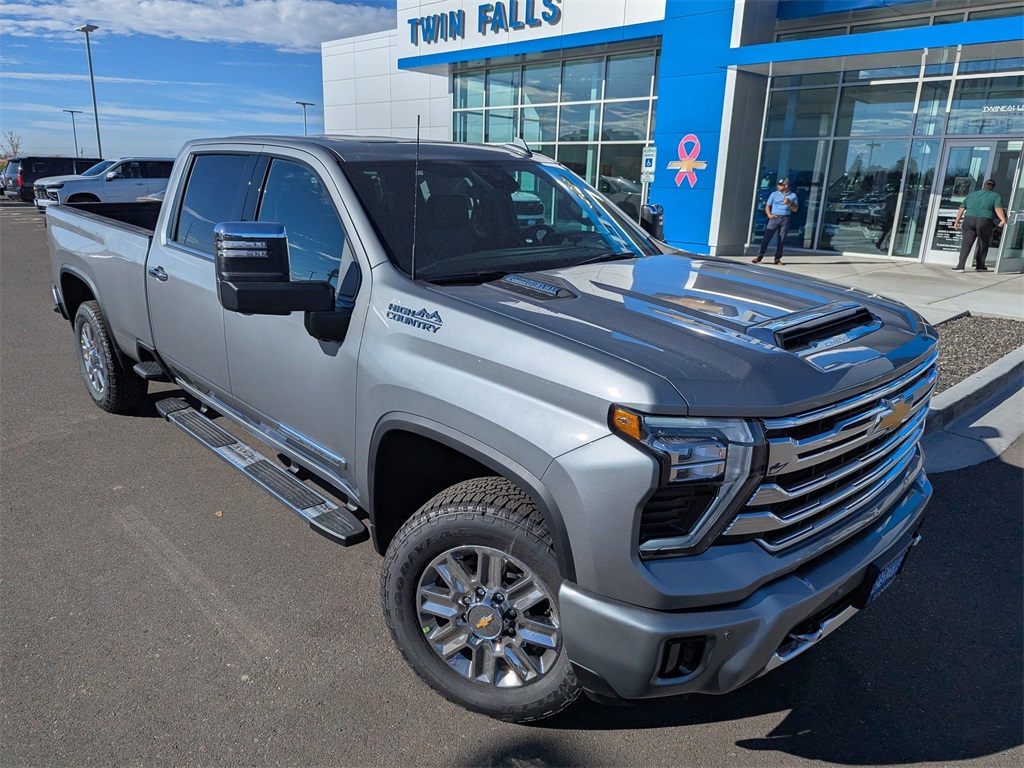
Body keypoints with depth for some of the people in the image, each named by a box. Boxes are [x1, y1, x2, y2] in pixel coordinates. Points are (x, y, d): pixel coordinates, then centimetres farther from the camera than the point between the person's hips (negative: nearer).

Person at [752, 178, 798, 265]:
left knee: (781, 240, 2)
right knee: (767, 237, -8)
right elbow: (767, 206, 7)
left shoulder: (793, 195, 7)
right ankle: (759, 256, -8)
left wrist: (789, 204, -9)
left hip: (785, 219, 1)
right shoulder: (774, 194, 6)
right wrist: (769, 215, -10)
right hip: (774, 218, -1)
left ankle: (778, 259, 8)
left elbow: (795, 209, 9)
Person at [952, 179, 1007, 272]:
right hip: (984, 221, -2)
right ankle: (980, 266, 19)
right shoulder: (996, 196, 12)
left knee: (966, 243, 0)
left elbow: (961, 208, 16)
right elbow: (998, 208, -6)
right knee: (983, 243, 13)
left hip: (968, 219, 2)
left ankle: (960, 266, -13)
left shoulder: (972, 194, 22)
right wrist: (1003, 219, -16)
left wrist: (957, 221, 17)